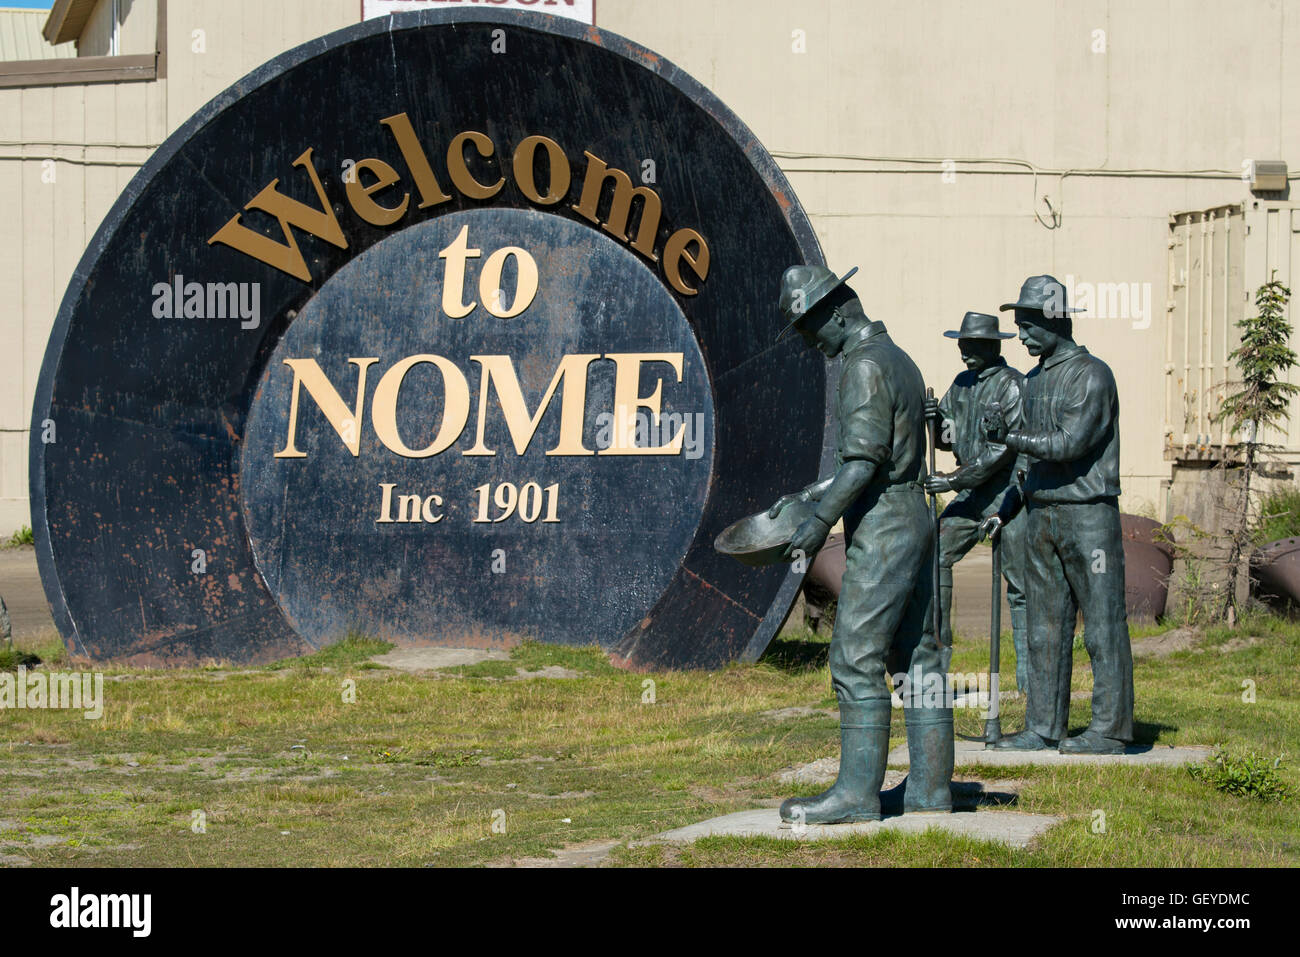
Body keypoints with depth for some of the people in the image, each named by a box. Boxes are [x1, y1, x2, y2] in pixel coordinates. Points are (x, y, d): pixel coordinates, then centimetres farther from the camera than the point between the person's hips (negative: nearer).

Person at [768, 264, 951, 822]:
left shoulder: (864, 365, -13)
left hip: (882, 529, -10)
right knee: (918, 657, 9)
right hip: (913, 519, 10)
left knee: (856, 661, -9)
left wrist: (822, 521, -18)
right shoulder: (898, 359, 18)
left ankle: (857, 793, -10)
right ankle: (930, 789, 12)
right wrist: (810, 495, 22)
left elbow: (864, 460, -21)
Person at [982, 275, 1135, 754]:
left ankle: (1110, 729, -2)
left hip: (1088, 516, -8)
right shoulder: (1033, 381, 16)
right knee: (1046, 626, 8)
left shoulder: (1092, 375, -9)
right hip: (1041, 515, 8)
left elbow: (1070, 444, -19)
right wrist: (1006, 510, 15)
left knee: (1103, 624, -4)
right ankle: (1044, 728, 11)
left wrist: (1009, 437, -19)